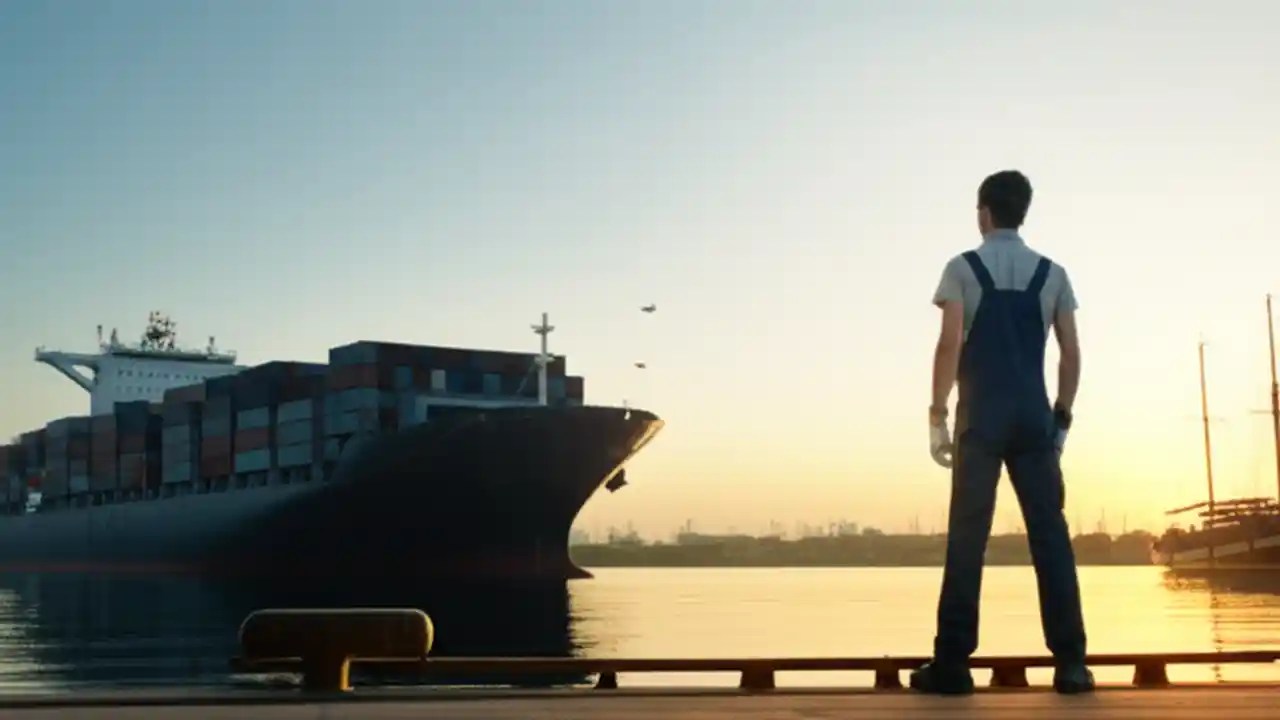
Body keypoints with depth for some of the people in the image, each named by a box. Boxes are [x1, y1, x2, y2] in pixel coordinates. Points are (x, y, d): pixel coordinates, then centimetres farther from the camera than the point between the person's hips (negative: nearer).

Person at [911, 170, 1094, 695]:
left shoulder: (962, 268, 1)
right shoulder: (1052, 274, 10)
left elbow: (950, 345, -7)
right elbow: (1071, 354, 7)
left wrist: (937, 415, -4)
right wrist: (1061, 418, 14)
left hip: (981, 415, -2)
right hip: (1035, 415, 3)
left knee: (968, 534, -2)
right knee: (1050, 532, 4)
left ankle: (952, 663, -3)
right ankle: (1070, 661, 3)